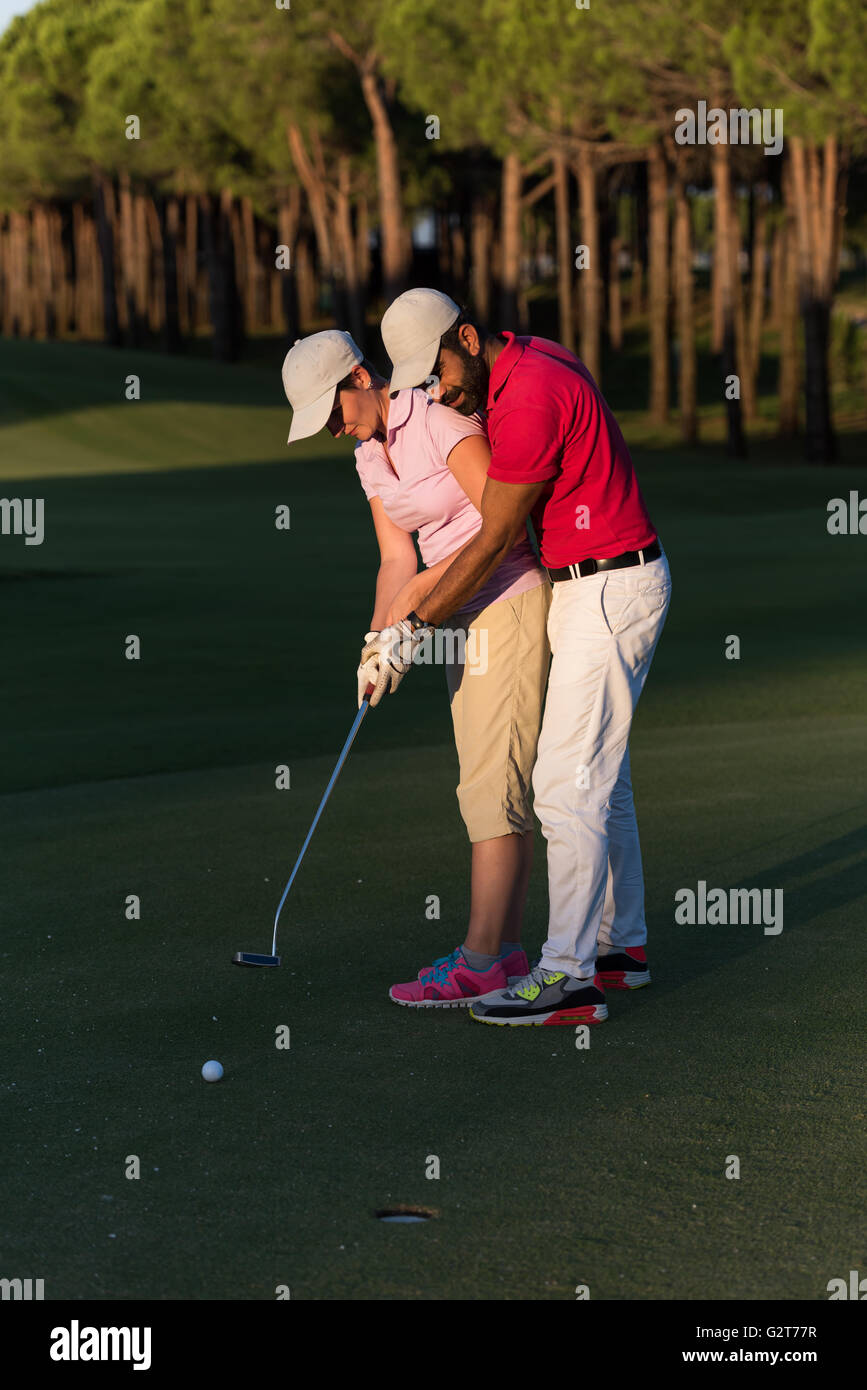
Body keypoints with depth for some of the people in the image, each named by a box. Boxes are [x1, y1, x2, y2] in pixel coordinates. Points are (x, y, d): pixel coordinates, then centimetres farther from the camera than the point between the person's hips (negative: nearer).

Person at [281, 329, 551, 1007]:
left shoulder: (444, 422, -17)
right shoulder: (370, 457, 10)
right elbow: (398, 561, 8)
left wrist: (418, 593, -19)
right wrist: (379, 644, -6)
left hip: (511, 606, -9)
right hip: (464, 619, 9)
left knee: (494, 786, -9)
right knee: (496, 785, 9)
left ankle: (480, 965, -8)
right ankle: (506, 951, 13)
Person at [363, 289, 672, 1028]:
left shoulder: (530, 400, -23)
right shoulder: (532, 357, 8)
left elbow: (493, 543, -18)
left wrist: (415, 627, -12)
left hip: (611, 592, -11)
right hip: (589, 585, 11)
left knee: (570, 781, -11)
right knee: (600, 773, 16)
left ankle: (567, 976, -10)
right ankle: (621, 944, 25)